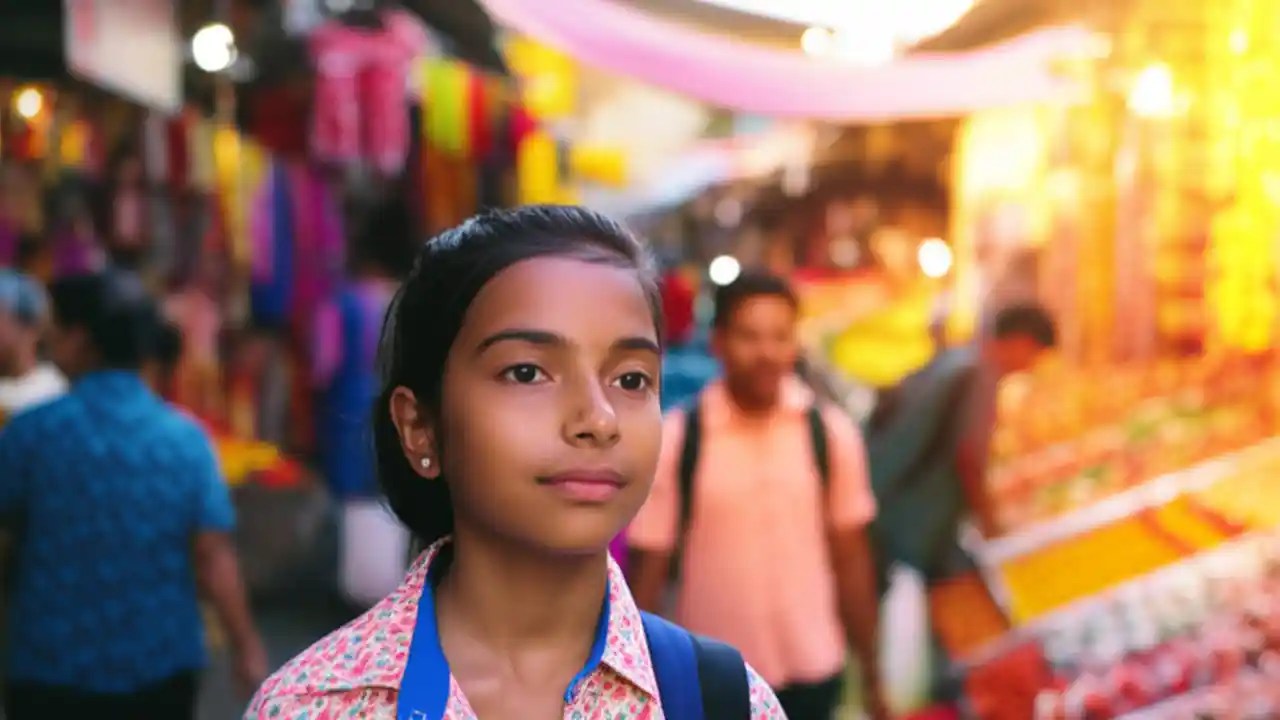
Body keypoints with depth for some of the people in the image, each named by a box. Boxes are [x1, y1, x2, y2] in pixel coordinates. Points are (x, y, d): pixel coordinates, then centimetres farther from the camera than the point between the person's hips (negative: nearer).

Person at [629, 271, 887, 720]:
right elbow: (648, 567, -5)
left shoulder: (832, 433, -4)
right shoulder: (675, 440, -10)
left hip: (812, 671, 2)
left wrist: (872, 674, 5)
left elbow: (851, 557, 3)